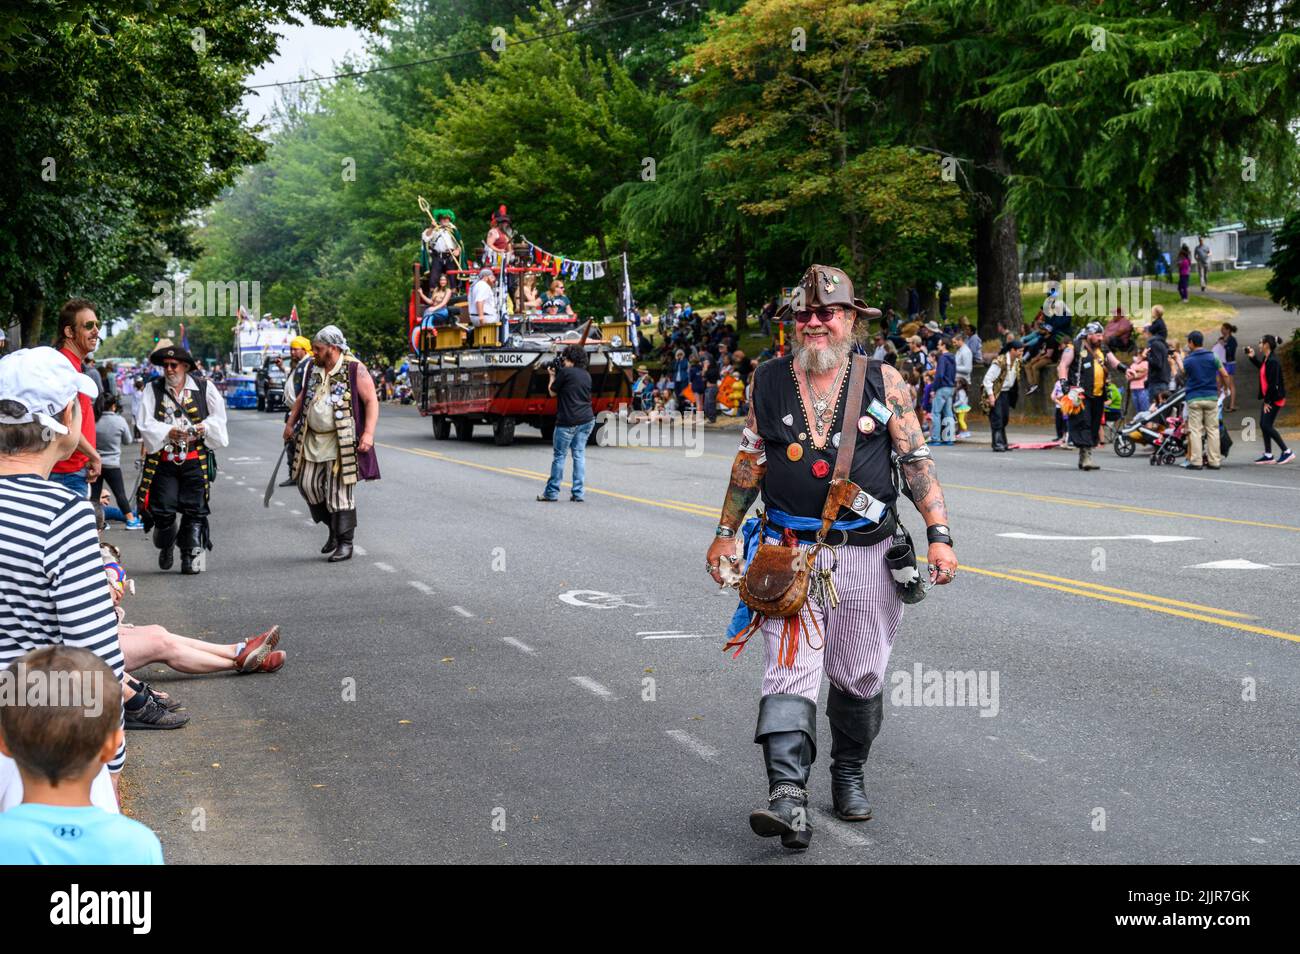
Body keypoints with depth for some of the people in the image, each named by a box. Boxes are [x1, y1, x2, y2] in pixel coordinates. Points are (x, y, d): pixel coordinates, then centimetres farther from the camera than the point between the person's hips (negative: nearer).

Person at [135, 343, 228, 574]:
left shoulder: (204, 387, 5)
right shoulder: (153, 390, 5)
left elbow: (219, 418, 5)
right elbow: (145, 423, -4)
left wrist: (203, 428, -15)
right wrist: (168, 432, -20)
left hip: (195, 462, 0)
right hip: (163, 461, 0)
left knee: (194, 511, -2)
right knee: (162, 511, -1)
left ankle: (191, 557, 7)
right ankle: (165, 547, 27)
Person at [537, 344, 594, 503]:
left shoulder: (565, 372, -8)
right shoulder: (586, 375, 13)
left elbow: (552, 392, 0)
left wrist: (552, 376, 16)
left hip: (568, 421, -6)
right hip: (587, 420, 6)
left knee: (559, 456, 2)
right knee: (579, 455, 8)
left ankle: (551, 492, 7)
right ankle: (578, 493, 4)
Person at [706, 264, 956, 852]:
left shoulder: (883, 381, 2)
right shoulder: (770, 381, 5)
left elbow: (917, 461, 3)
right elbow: (749, 462, 15)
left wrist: (939, 534, -4)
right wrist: (725, 533, 16)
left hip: (866, 554, 0)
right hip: (790, 552, 0)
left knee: (860, 679, 9)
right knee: (789, 672, -13)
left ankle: (850, 775, 31)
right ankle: (788, 798, -21)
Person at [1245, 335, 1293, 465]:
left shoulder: (1272, 361, -21)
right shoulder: (1266, 359, 8)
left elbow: (1273, 383, -23)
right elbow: (1260, 367, 34)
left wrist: (1268, 401, -19)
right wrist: (1252, 357, 23)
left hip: (1274, 398, -10)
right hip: (1268, 397, 10)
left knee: (1267, 425, -10)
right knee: (1263, 425, 9)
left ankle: (1287, 451, -2)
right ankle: (1268, 455, 15)